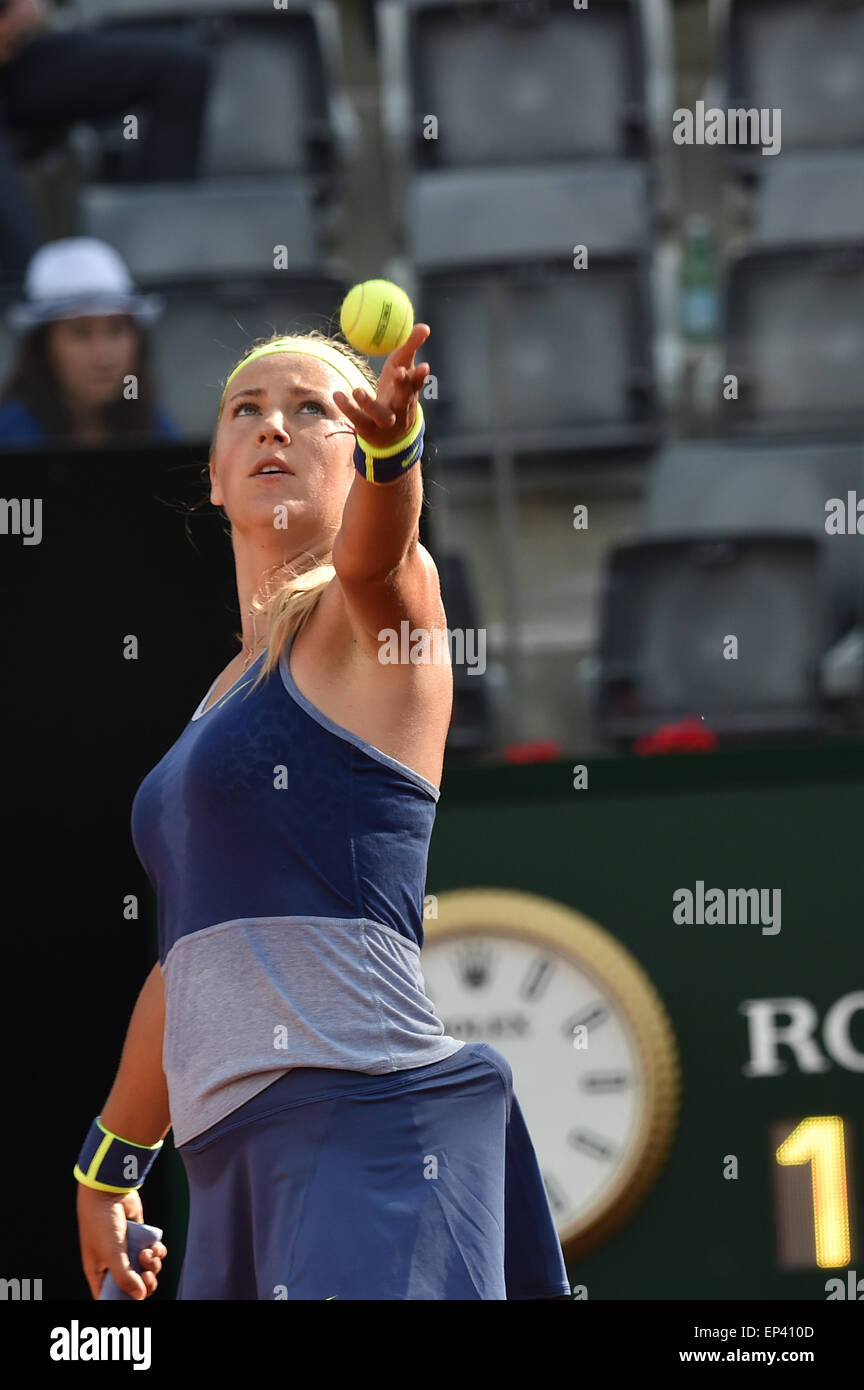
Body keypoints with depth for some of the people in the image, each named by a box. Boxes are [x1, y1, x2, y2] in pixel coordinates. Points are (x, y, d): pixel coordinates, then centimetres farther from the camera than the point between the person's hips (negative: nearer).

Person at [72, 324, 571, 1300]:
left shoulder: (363, 630, 3)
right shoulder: (228, 692, 24)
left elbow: (374, 558, -23)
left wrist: (392, 440, -45)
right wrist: (109, 1163, 35)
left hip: (370, 1120, -8)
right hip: (233, 1161, 8)